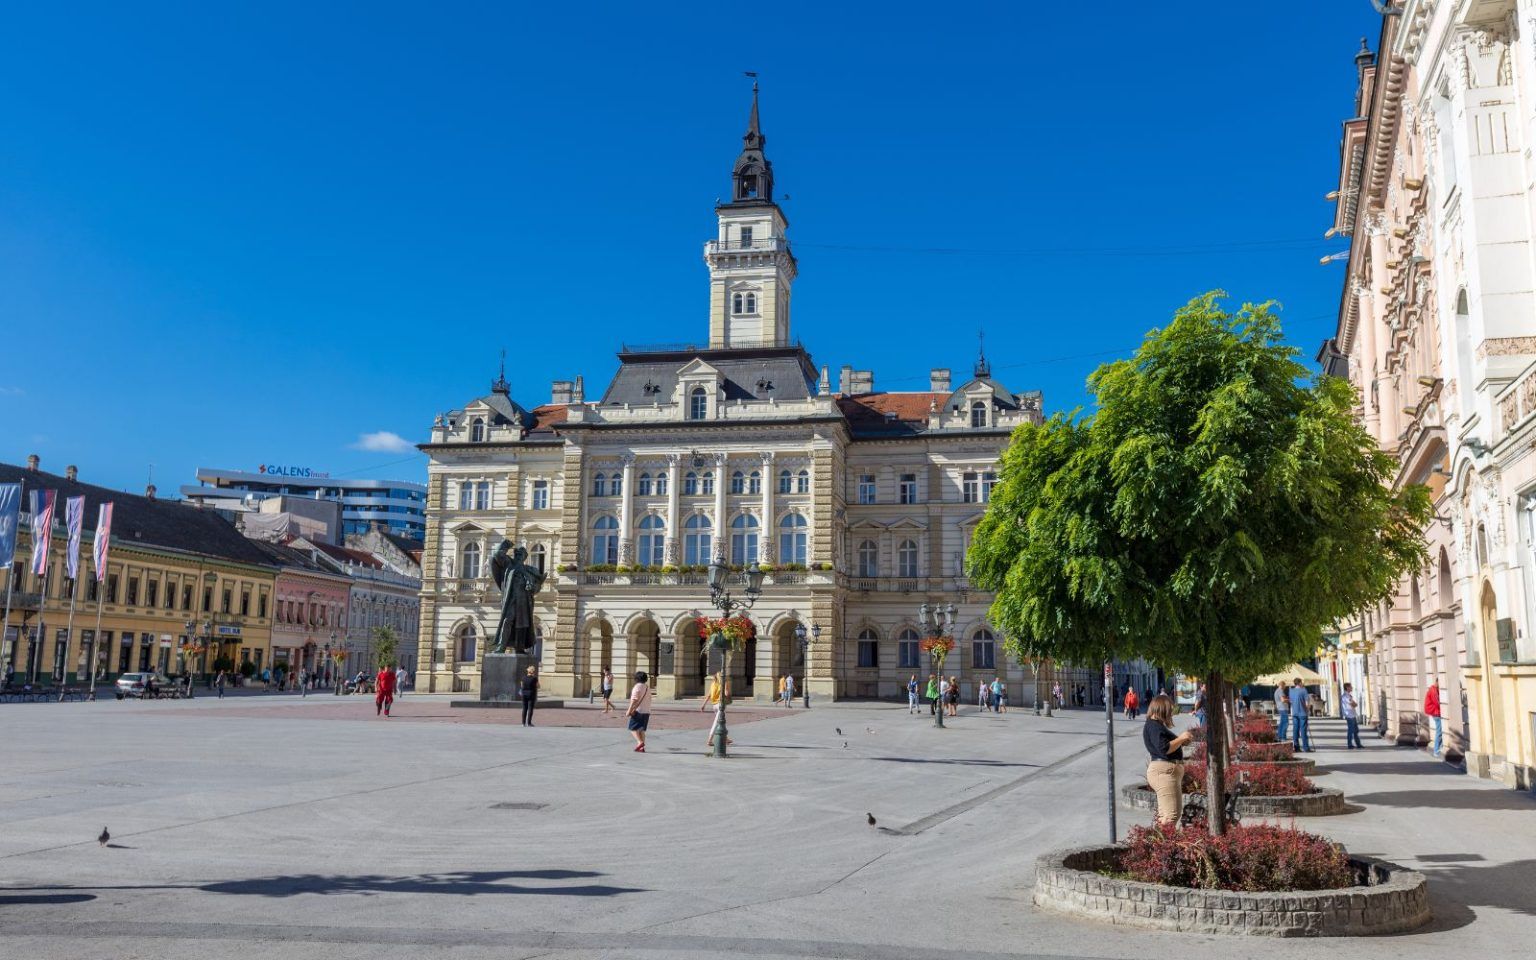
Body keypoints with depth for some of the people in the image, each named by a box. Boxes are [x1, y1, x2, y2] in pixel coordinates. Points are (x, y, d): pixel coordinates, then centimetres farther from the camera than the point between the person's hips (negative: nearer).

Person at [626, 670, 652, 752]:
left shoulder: (638, 686, -11)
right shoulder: (648, 687, 13)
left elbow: (634, 700, -18)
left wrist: (629, 710, -16)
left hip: (638, 711, -8)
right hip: (646, 711, 8)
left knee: (633, 728, -1)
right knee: (642, 730, 11)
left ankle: (640, 742, -19)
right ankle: (642, 747, 7)